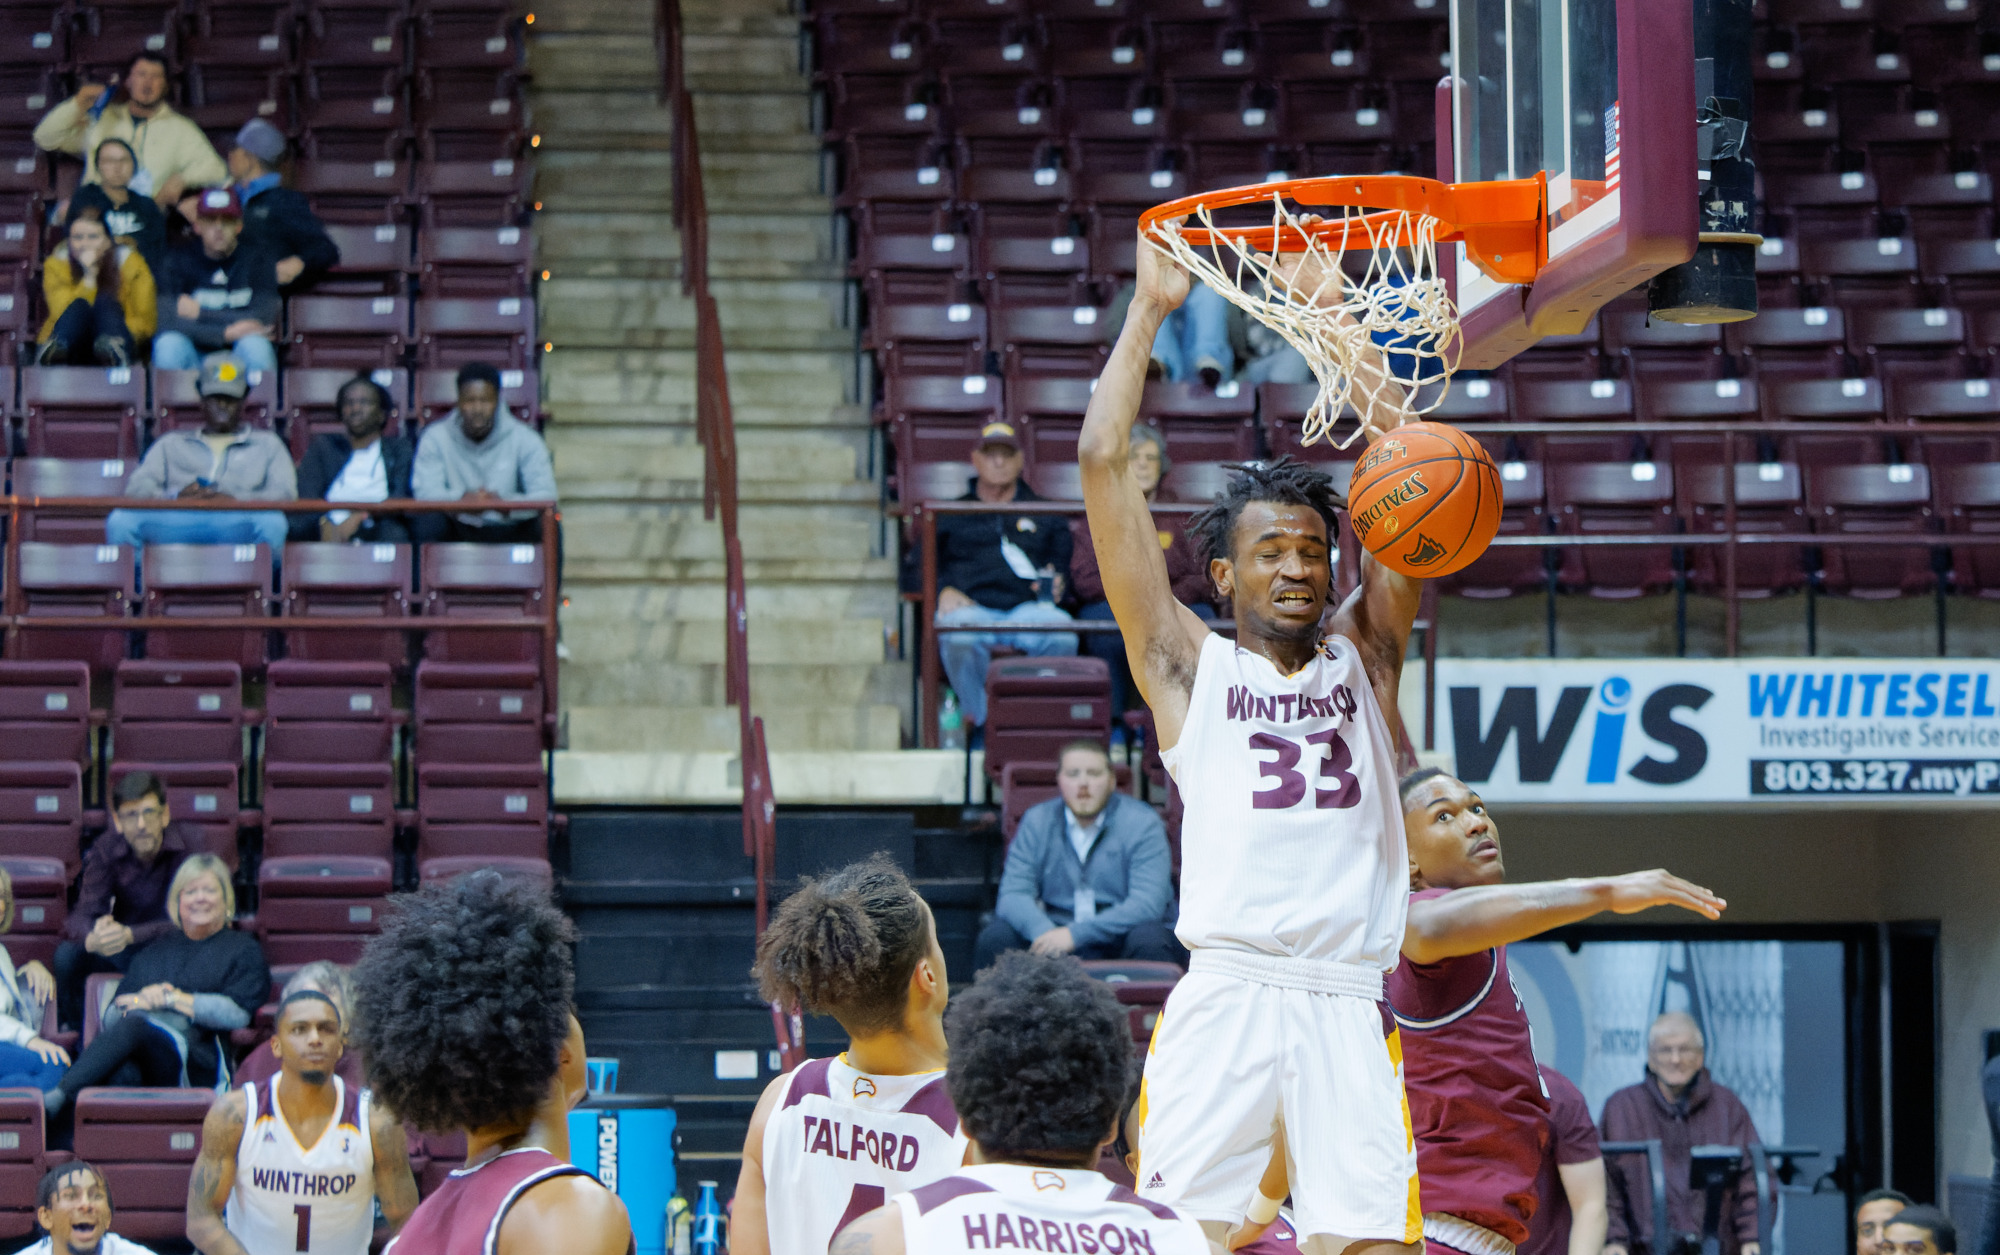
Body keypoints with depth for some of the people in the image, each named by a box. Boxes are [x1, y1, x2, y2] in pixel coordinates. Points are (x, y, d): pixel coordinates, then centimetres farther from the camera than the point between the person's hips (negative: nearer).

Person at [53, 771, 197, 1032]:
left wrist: (129, 935, -39)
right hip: (124, 951, 3)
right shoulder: (105, 851, -8)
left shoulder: (192, 843, -18)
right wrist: (93, 938, -42)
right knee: (68, 954, -25)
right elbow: (82, 916, -16)